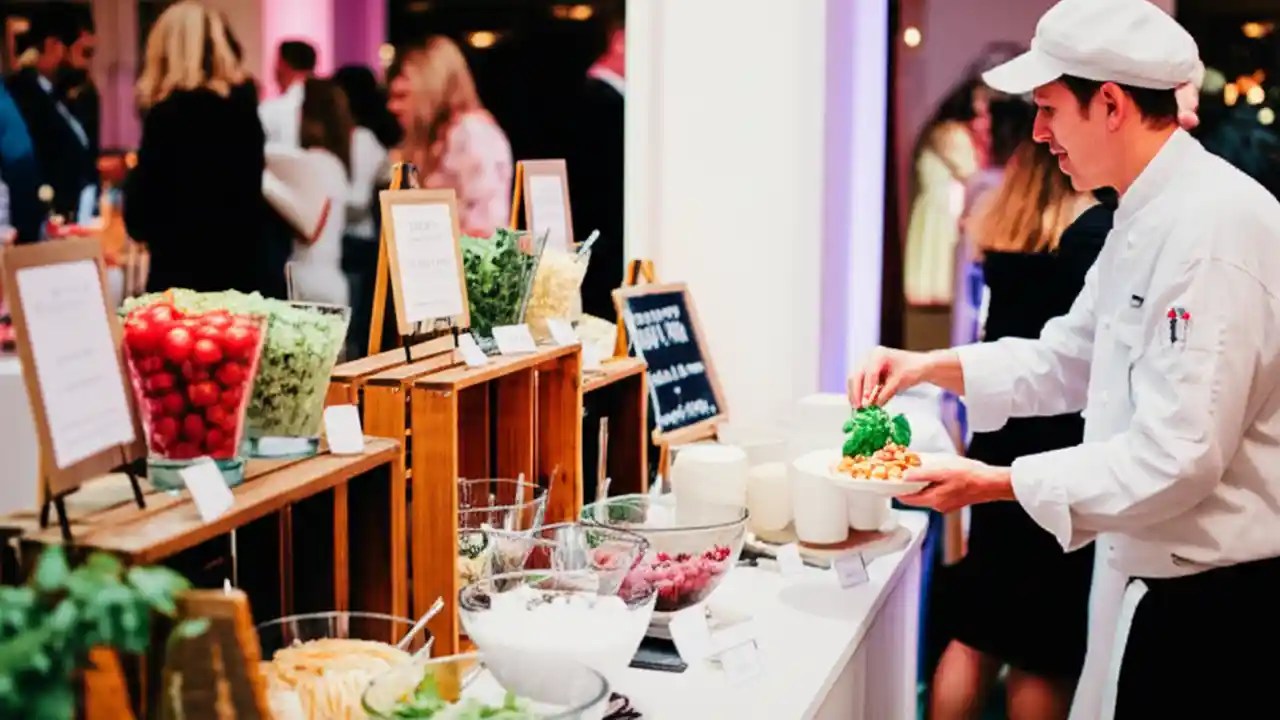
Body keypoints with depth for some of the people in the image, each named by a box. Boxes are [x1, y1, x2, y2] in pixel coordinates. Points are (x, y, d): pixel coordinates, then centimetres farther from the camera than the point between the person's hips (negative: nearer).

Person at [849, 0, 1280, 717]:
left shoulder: (1214, 226, -23)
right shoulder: (1145, 217, 10)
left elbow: (1179, 458, -27)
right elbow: (1068, 358, 18)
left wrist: (995, 484, -22)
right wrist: (931, 365, 5)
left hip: (1216, 601, -9)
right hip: (1163, 578, 9)